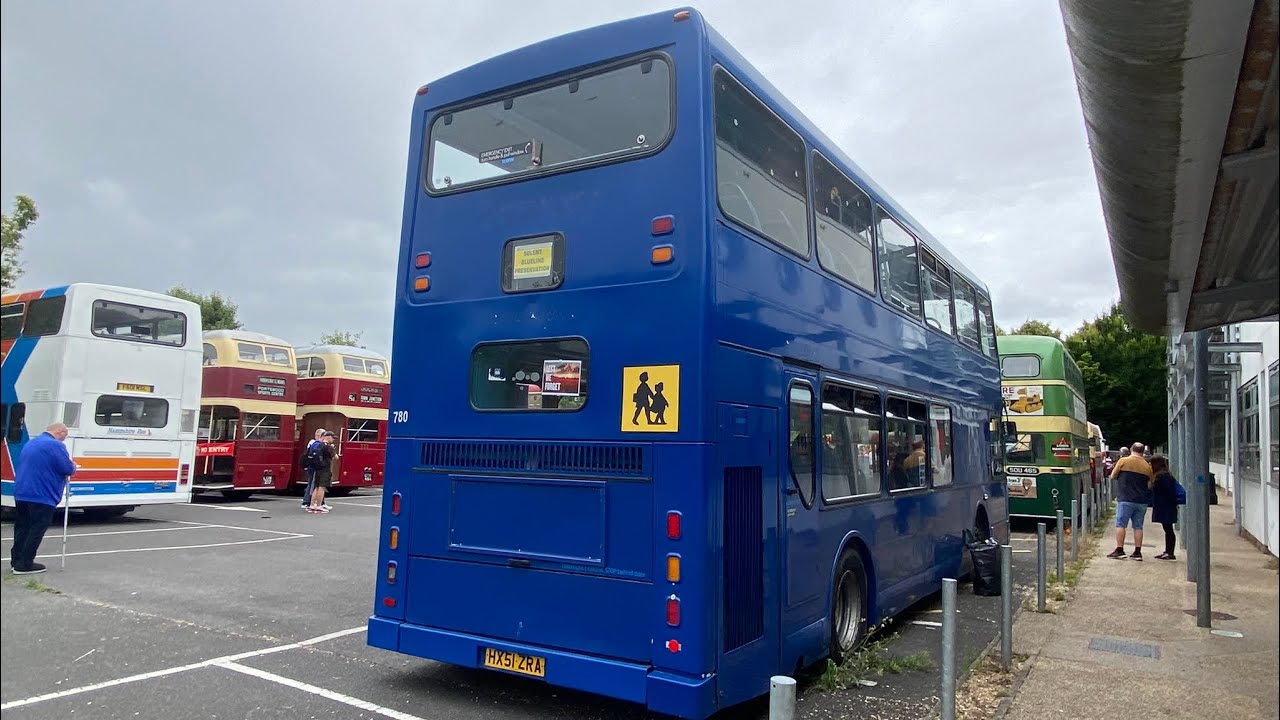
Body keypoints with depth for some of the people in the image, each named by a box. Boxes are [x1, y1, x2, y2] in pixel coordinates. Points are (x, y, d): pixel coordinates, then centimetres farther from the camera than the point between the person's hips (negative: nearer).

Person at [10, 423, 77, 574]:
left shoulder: (31, 443, 17)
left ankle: (17, 560, 23)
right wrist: (73, 467, 6)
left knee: (22, 528, 17)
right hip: (42, 495, -9)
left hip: (22, 493, 9)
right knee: (37, 530, -1)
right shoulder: (55, 445, -14)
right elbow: (68, 469, -17)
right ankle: (25, 565, 1)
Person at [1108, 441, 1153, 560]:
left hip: (1125, 499, -4)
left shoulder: (1123, 461, -5)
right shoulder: (1147, 466, 4)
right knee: (1138, 526, 9)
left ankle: (1119, 550, -3)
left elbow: (1113, 476, 4)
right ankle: (1137, 552, 10)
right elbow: (1149, 486, 10)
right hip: (1142, 501, 4)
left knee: (1120, 524, 0)